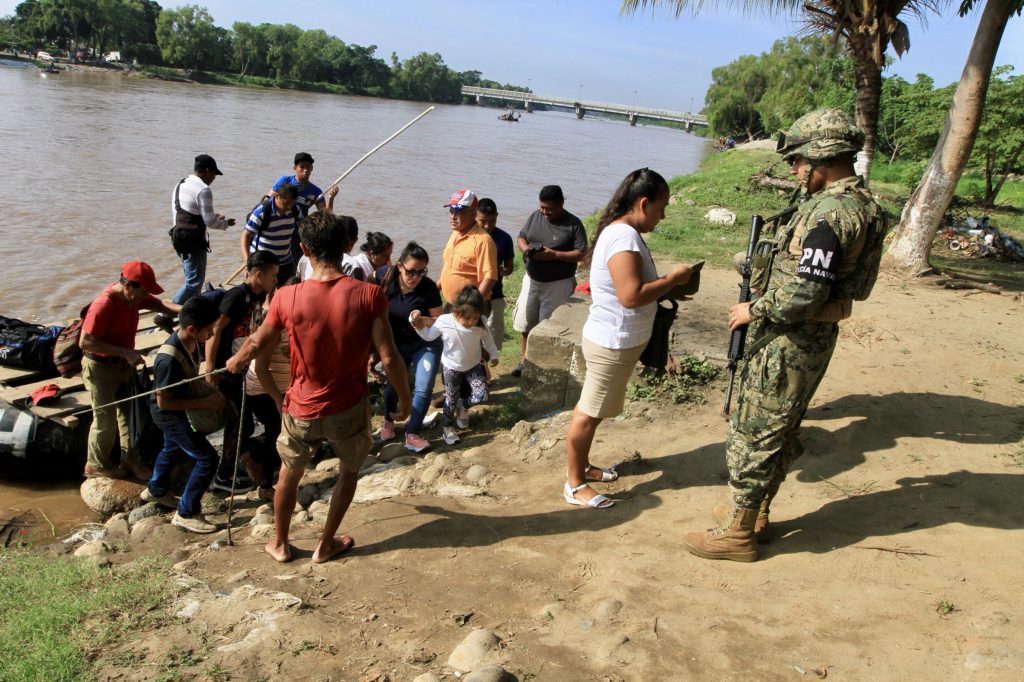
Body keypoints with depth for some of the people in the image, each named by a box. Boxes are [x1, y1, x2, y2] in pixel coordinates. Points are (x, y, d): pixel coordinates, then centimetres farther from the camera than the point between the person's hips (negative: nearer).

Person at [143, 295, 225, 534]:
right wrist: (205, 403, -30)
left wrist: (207, 390, -3)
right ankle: (186, 514, 6)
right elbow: (164, 402, -30)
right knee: (207, 459, -8)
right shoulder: (169, 359, -38)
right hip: (170, 414, -9)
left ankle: (156, 490, 57)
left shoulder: (189, 340, -12)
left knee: (173, 448, 31)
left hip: (179, 410, 9)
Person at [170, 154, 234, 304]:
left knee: (193, 279, 20)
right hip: (194, 242, -9)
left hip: (179, 238, 9)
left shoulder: (180, 185, 12)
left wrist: (213, 216, 17)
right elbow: (210, 222, -18)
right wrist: (225, 223, 2)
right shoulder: (203, 190, -16)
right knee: (195, 282, -3)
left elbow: (177, 213, 17)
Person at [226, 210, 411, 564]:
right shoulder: (368, 295, -19)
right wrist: (405, 397, -1)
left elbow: (256, 344, 1)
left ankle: (280, 544, 43)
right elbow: (389, 357, -17)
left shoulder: (287, 298, -15)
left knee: (289, 472, 27)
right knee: (350, 469, 26)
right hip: (349, 408, -1)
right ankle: (326, 544, 35)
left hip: (302, 408, 1)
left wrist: (234, 362, 23)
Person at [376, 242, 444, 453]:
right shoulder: (385, 275, -22)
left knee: (423, 388, -10)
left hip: (425, 344, -2)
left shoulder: (428, 288, -26)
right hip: (395, 344, 2)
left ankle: (411, 435, 2)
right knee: (393, 384, 16)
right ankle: (388, 422, 43)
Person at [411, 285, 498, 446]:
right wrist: (418, 325, -24)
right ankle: (448, 427, 34)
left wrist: (494, 355, 10)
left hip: (473, 365, 2)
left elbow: (487, 339, 1)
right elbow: (428, 336, -8)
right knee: (451, 398, 8)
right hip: (451, 367, -2)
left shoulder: (481, 324, -22)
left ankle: (463, 406, 29)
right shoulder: (443, 322, -26)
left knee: (482, 396, -5)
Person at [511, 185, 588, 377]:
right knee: (525, 321, 13)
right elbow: (521, 237, 8)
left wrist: (554, 255, -26)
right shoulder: (535, 216, 0)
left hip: (557, 284, -5)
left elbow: (580, 253, -15)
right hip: (532, 279, 5)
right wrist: (525, 249, -16)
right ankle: (524, 358, 31)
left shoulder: (573, 224, -14)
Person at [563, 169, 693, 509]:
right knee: (589, 414, 3)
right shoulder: (624, 237, -25)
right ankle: (575, 484, 16)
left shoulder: (621, 231, 8)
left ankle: (582, 466, 37)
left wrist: (669, 288, 5)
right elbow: (631, 296, -33)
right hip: (613, 343, -10)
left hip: (615, 340, 10)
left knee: (591, 410, 21)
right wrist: (674, 278, -21)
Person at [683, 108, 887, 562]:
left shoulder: (829, 213, -24)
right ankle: (754, 514, 34)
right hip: (814, 340, 10)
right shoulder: (859, 203, 8)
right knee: (780, 433, 20)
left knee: (753, 436, 1)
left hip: (789, 343, -10)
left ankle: (737, 533, 13)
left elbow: (802, 298, -28)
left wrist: (752, 310, -12)